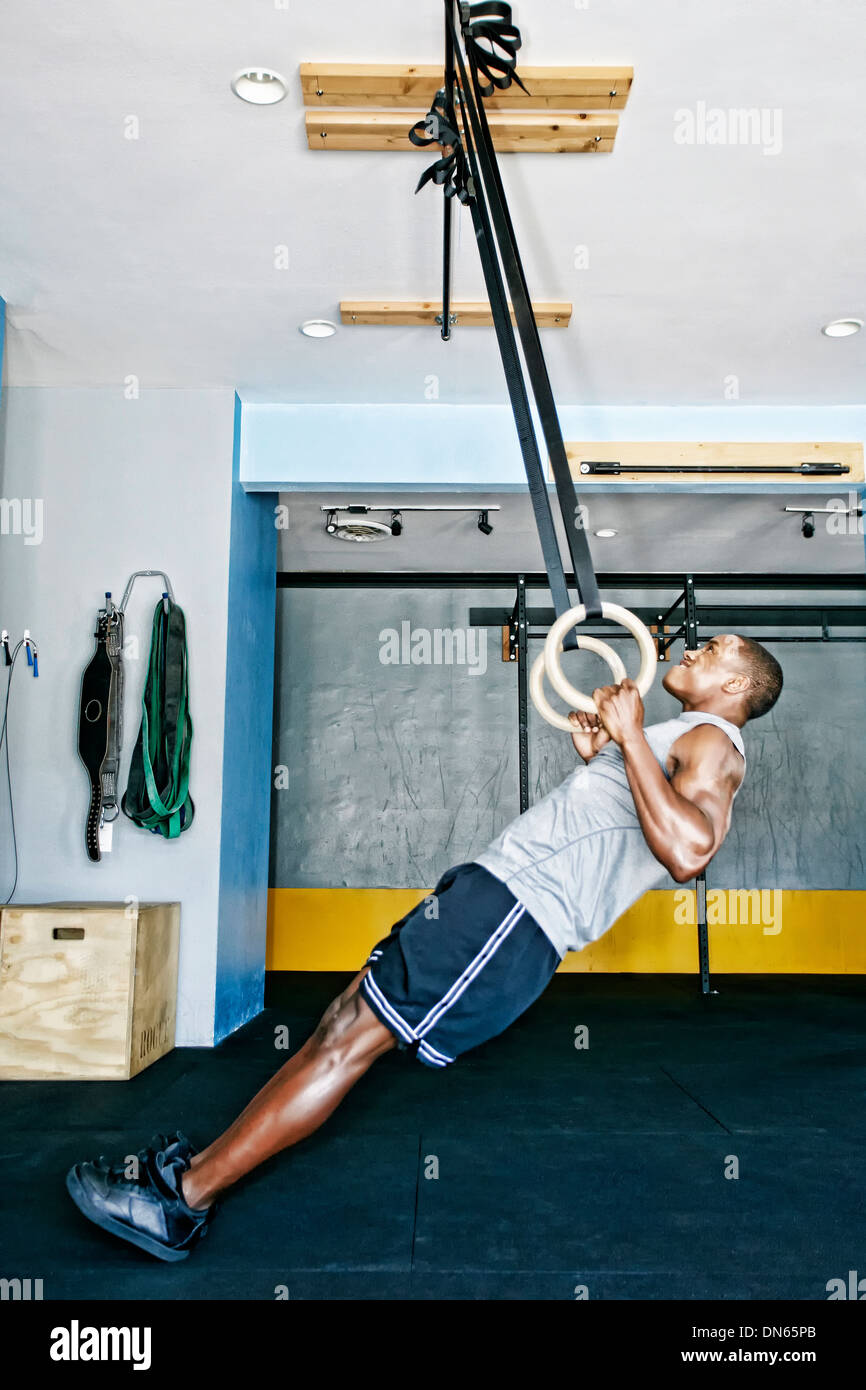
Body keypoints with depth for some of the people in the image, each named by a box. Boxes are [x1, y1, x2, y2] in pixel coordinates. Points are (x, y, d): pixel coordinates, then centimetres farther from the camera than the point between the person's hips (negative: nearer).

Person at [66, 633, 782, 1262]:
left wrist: (631, 738, -19)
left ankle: (184, 1197, -3)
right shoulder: (681, 740, 27)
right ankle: (195, 1165, 12)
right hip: (500, 886, 10)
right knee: (346, 1022, 7)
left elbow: (688, 852, -25)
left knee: (351, 1038, -10)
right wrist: (595, 758, 25)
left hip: (519, 910, -10)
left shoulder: (712, 741, -3)